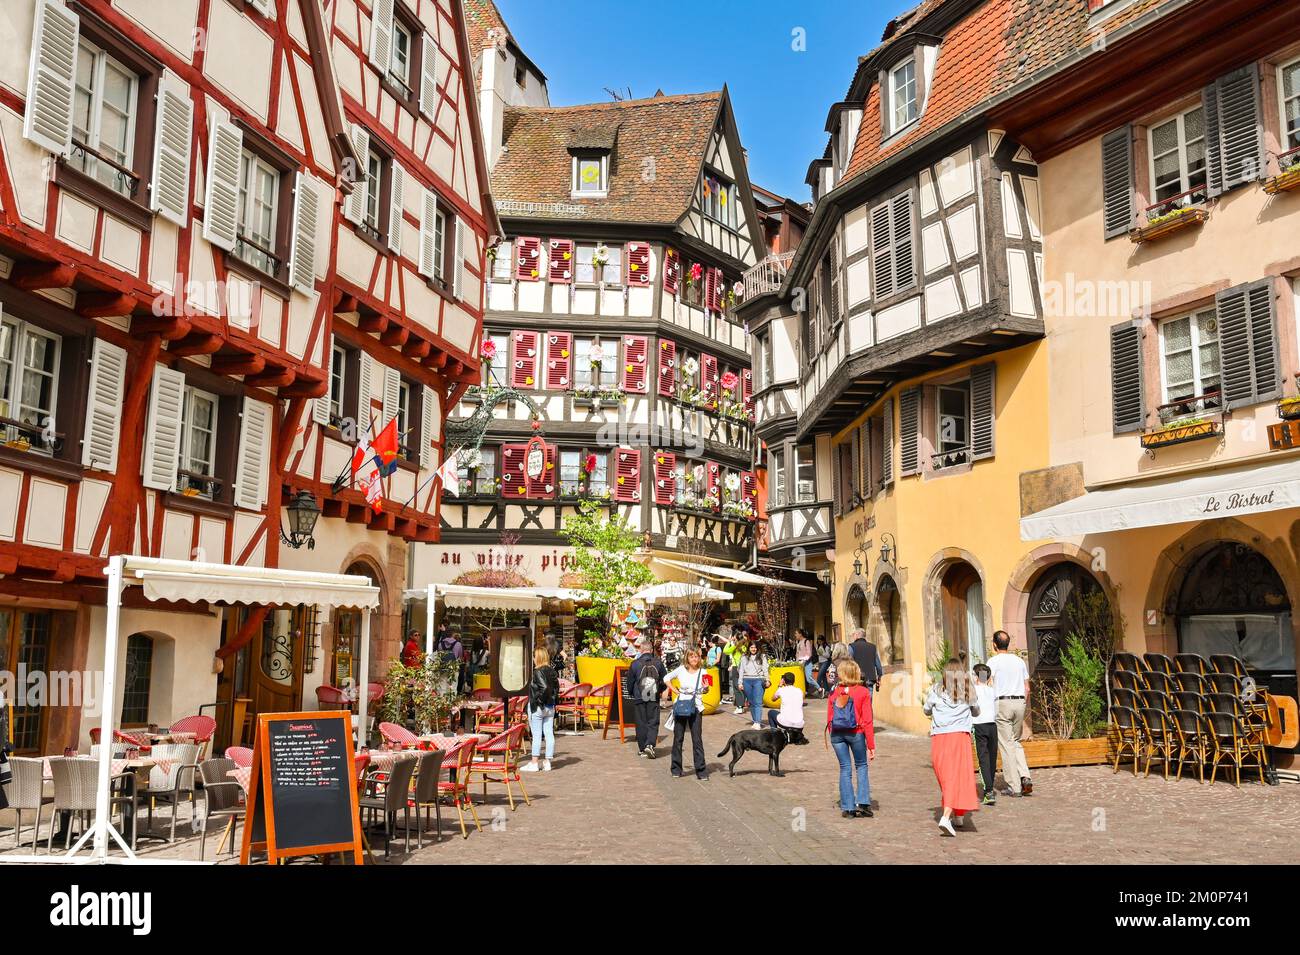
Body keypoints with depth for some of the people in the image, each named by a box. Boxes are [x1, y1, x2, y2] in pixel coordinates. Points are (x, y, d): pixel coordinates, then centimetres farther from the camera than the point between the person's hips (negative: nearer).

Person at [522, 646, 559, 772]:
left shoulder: (538, 671, -16)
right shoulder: (551, 670, 6)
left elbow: (544, 687, -26)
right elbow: (556, 686, 7)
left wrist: (537, 700, -16)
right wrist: (554, 700, 11)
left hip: (537, 707, -7)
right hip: (550, 707, 7)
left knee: (536, 735, 0)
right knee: (549, 734, 7)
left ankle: (534, 764, 6)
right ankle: (547, 762, 12)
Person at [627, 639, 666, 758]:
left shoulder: (635, 663, -4)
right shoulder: (658, 663, -1)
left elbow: (630, 682, 3)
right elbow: (664, 680, 6)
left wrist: (632, 694, 22)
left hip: (639, 698, 0)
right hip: (654, 698, 0)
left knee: (641, 723, 8)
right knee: (653, 722, 4)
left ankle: (642, 749, 12)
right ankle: (650, 744, -14)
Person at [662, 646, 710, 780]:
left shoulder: (702, 672, -1)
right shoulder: (681, 670, 0)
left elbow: (704, 690, -2)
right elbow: (667, 678, 14)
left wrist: (705, 687, -25)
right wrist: (674, 690, 3)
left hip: (696, 708, -1)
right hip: (680, 707, 1)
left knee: (697, 739, -3)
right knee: (678, 738, 7)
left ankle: (701, 771, 0)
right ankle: (676, 770, 17)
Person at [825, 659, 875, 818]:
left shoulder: (834, 693, -1)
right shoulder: (863, 692, -7)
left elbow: (829, 719, 2)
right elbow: (867, 721, -8)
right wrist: (871, 746, -4)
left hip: (837, 734, 2)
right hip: (856, 733, -2)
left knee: (845, 769, 11)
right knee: (861, 766, 16)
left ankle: (848, 807, 11)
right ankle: (863, 803, 7)